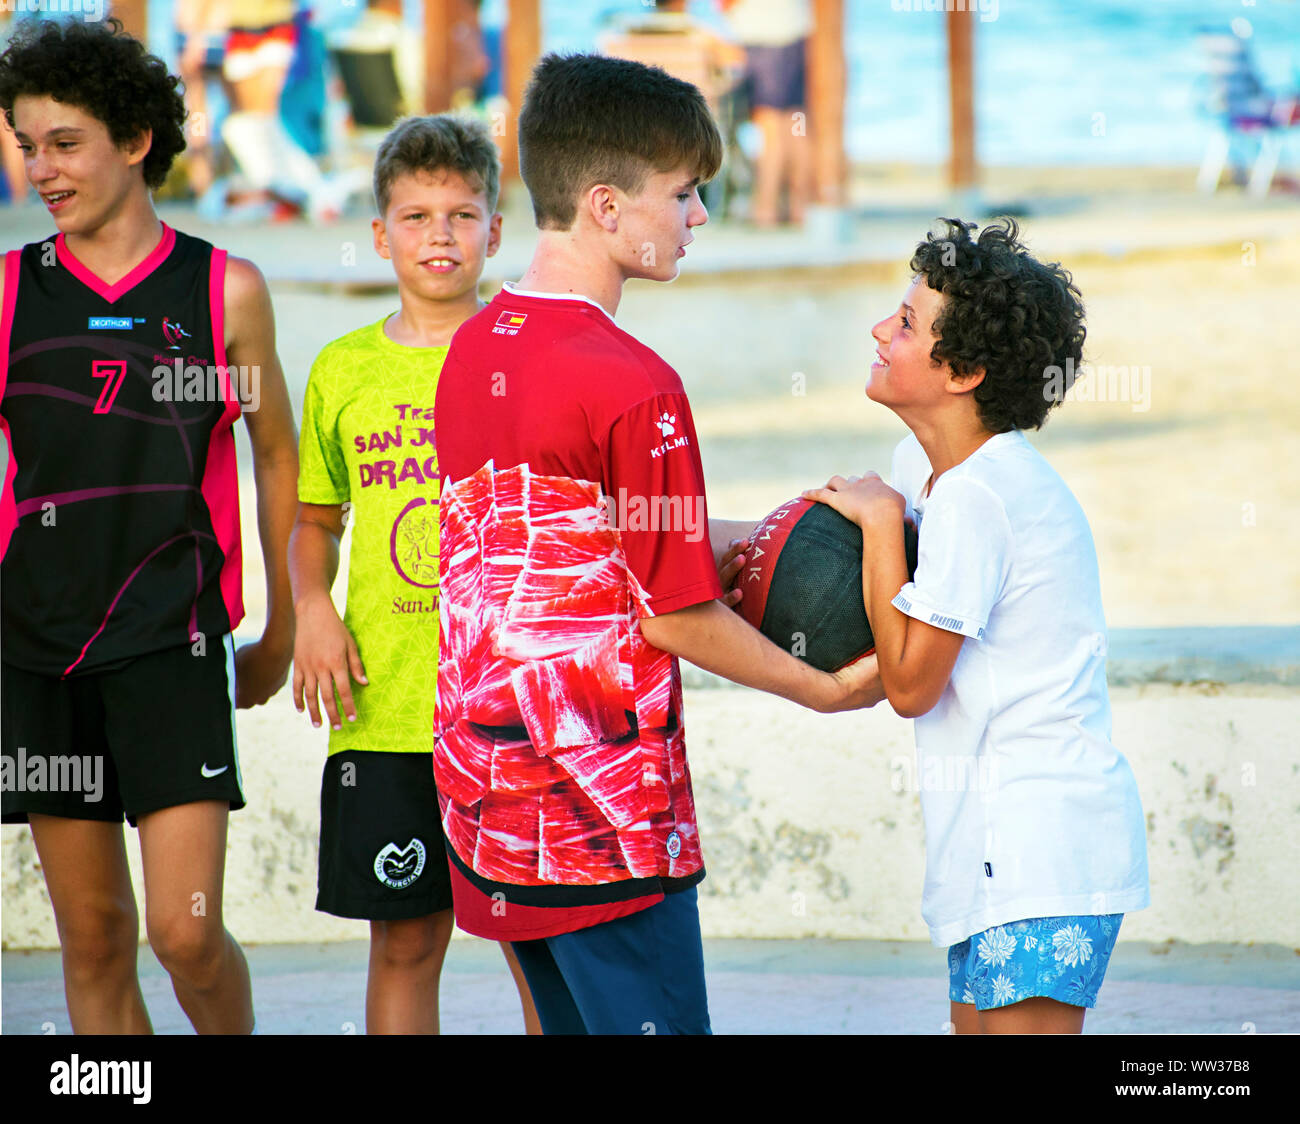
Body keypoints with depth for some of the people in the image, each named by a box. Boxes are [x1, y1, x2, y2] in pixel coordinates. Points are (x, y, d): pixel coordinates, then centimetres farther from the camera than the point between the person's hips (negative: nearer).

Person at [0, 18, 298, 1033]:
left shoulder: (223, 290, 1)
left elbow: (277, 457, 11)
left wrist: (280, 631, 14)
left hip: (171, 640, -2)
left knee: (185, 930, -10)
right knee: (94, 936, 5)